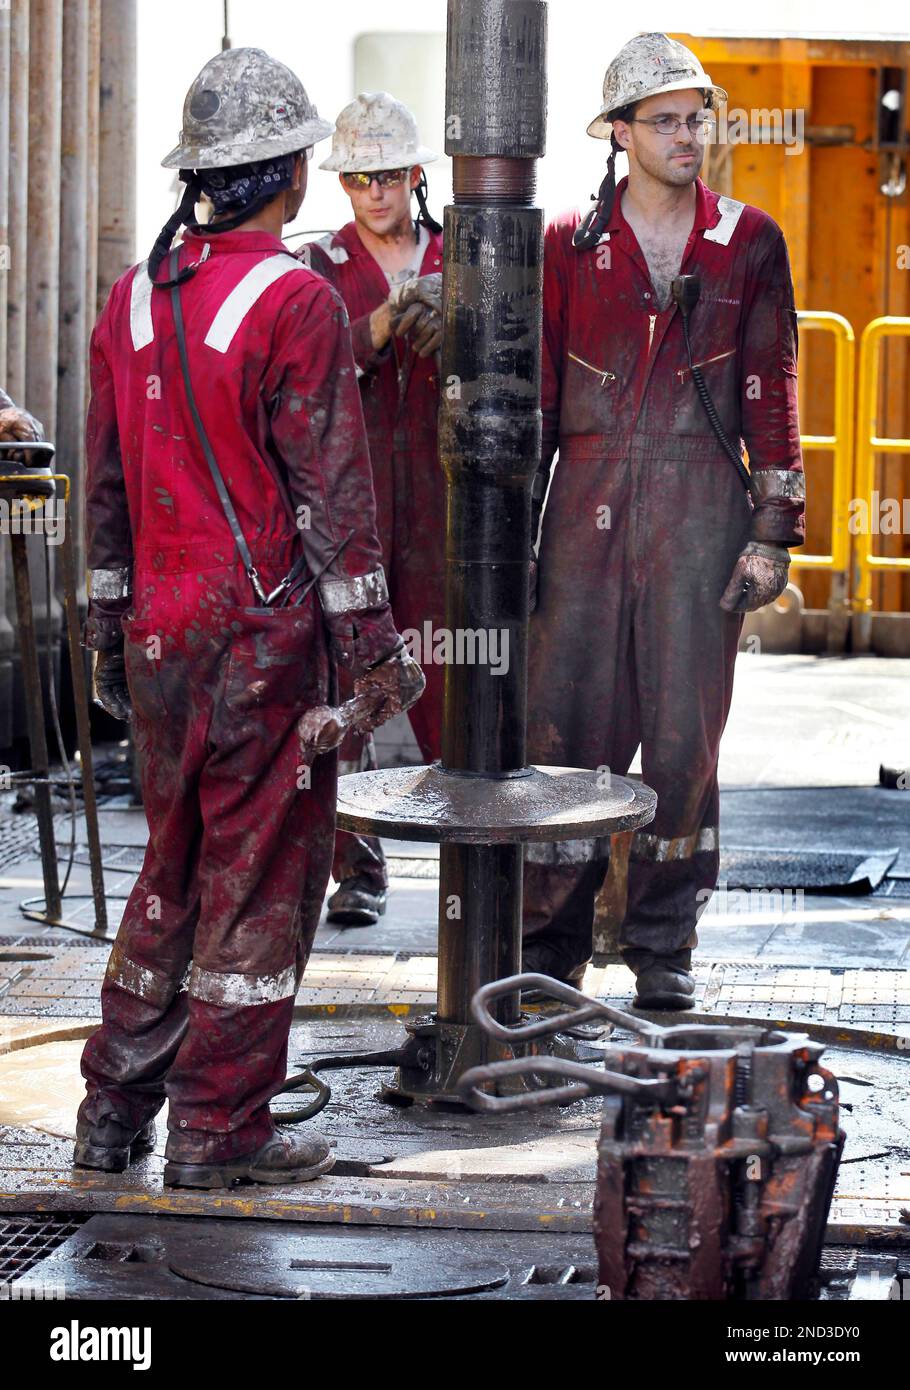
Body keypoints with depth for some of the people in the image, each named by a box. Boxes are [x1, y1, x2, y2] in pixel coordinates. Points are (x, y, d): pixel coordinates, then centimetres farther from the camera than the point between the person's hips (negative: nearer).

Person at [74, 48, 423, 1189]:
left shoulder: (134, 300, 9)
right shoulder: (296, 303, -12)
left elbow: (104, 484, 14)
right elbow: (329, 493, -13)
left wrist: (108, 632, 21)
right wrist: (372, 648, -9)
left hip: (157, 634, 7)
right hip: (264, 632, -7)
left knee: (174, 868, 18)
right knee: (260, 877, 2)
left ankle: (115, 1109, 20)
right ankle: (216, 1129, 5)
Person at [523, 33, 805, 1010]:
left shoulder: (748, 244, 7)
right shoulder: (569, 245, 7)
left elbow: (770, 391, 8)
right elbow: (536, 391, 10)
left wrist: (771, 531, 2)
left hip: (701, 515, 0)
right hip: (588, 507, 0)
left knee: (684, 732, 2)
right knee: (566, 722, -1)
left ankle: (663, 947, 14)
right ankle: (551, 941, 11)